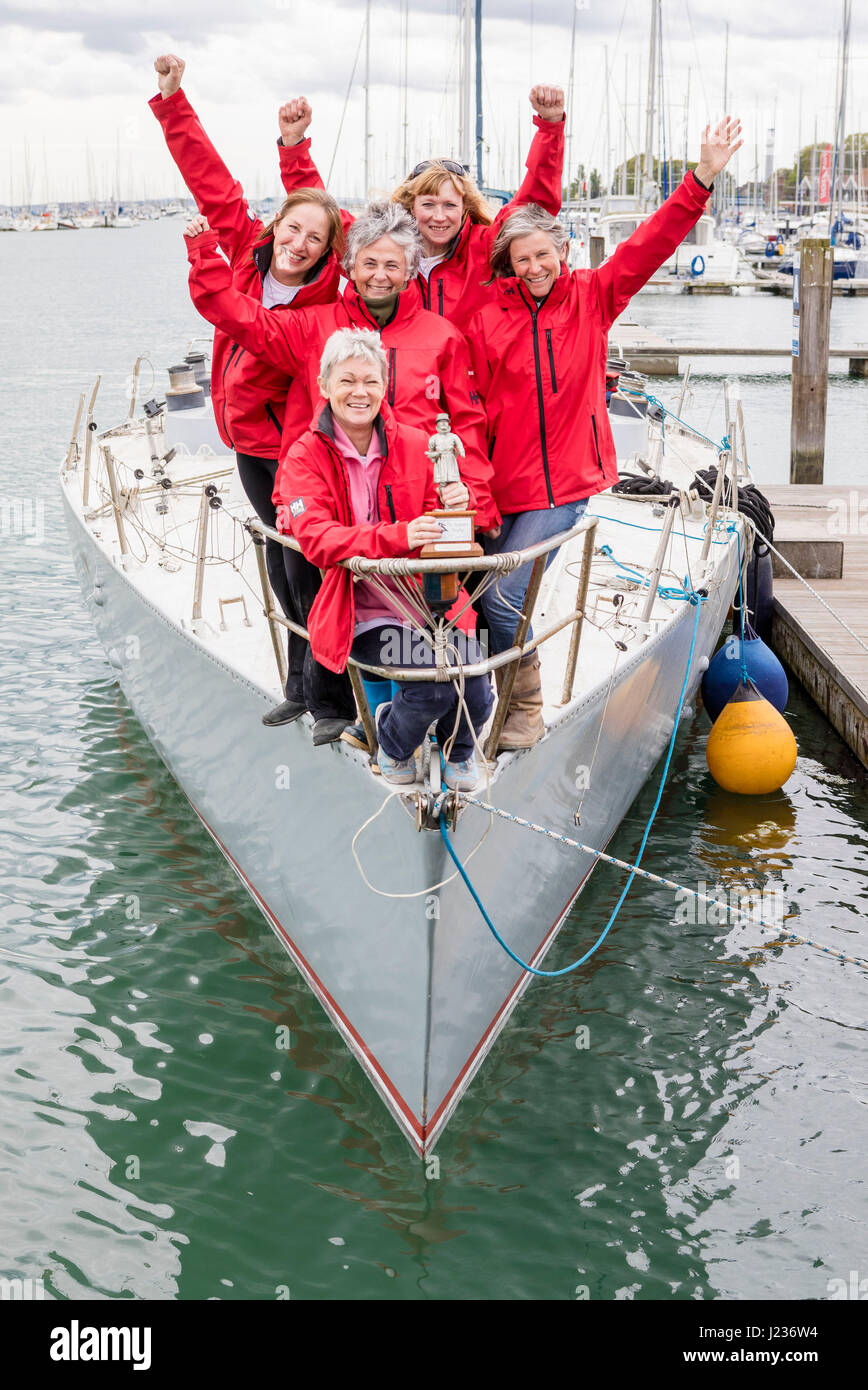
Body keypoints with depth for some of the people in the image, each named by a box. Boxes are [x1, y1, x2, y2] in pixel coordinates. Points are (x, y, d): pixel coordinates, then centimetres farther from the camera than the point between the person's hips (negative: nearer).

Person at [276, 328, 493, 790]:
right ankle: (393, 744, 11)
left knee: (475, 694, -16)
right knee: (433, 686, -25)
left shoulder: (414, 445, 7)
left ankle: (459, 751, 23)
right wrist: (396, 536, -33)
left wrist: (456, 507, -15)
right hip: (361, 614, -3)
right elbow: (316, 539, -18)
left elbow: (435, 528, 11)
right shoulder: (305, 457, -2)